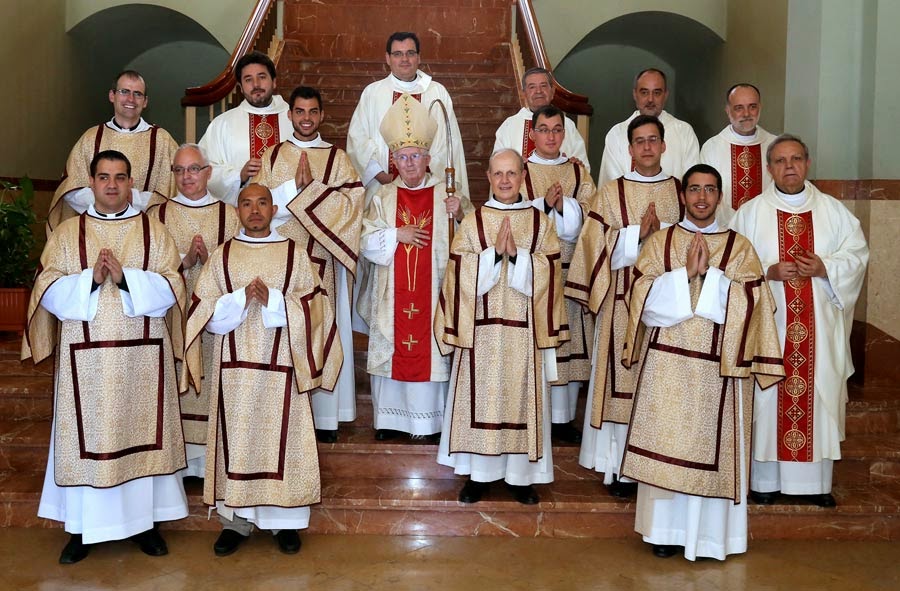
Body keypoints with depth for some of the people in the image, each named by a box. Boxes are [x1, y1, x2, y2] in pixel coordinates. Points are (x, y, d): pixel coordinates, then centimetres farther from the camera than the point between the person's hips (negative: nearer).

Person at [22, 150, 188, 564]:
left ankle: (146, 521, 18)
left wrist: (125, 278, -18)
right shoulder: (67, 233, 7)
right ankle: (82, 527, 17)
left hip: (143, 356, 0)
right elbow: (48, 290, -2)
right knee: (87, 435, 4)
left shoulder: (154, 231, 6)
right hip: (86, 356, 0)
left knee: (142, 433, 5)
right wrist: (90, 279, -17)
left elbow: (170, 288, -4)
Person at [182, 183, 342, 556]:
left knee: (282, 439, 3)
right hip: (235, 366, 1)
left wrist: (273, 299, -17)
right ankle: (236, 520, 17)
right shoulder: (222, 256, 7)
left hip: (281, 366, -1)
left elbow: (312, 308, -2)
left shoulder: (294, 254, 4)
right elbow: (204, 312, 0)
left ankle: (285, 520, 15)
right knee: (236, 440, 5)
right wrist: (240, 299, -16)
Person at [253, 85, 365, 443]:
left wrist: (310, 187, -12)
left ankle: (324, 417, 7)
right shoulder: (272, 156, 12)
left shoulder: (337, 158, 7)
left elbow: (352, 202, -6)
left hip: (321, 261, -1)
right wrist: (296, 185, -11)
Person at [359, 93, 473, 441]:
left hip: (432, 291, -1)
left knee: (430, 349, 0)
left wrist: (460, 213, -21)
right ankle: (390, 418, 15)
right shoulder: (383, 198, 8)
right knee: (393, 349, 4)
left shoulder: (445, 194, 3)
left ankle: (429, 419, 11)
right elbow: (367, 242, 2)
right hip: (393, 294, 2)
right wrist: (396, 234, -12)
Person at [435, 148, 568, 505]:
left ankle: (521, 474, 19)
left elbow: (547, 276, -4)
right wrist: (495, 251, -17)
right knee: (481, 395, 5)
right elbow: (463, 277, -6)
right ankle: (479, 473, 18)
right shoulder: (472, 223, 3)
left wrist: (515, 254, -17)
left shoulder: (541, 223, 5)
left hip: (525, 330, 0)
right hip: (481, 329, 0)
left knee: (521, 396, 6)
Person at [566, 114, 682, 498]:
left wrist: (660, 231, -9)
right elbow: (597, 245, -4)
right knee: (624, 375, 0)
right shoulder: (611, 193, 3)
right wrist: (638, 232, -15)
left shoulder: (680, 191, 9)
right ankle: (622, 466, 10)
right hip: (623, 302, -2)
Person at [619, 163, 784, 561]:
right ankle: (666, 529, 18)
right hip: (667, 364, 1)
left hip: (719, 368, 0)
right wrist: (686, 272, -14)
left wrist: (709, 272, -14)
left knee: (711, 448, 3)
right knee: (665, 444, 4)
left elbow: (751, 301, -6)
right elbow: (644, 298, -4)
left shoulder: (739, 246, 6)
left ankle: (709, 533, 16)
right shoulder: (660, 242, 7)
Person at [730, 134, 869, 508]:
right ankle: (766, 480, 12)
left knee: (819, 395, 4)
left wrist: (825, 268, -11)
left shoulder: (833, 210, 8)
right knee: (768, 397, 0)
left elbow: (858, 254, 7)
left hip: (819, 323, 2)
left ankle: (817, 481, 16)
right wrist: (768, 272, -16)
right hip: (768, 321, -2)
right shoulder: (751, 212, 3)